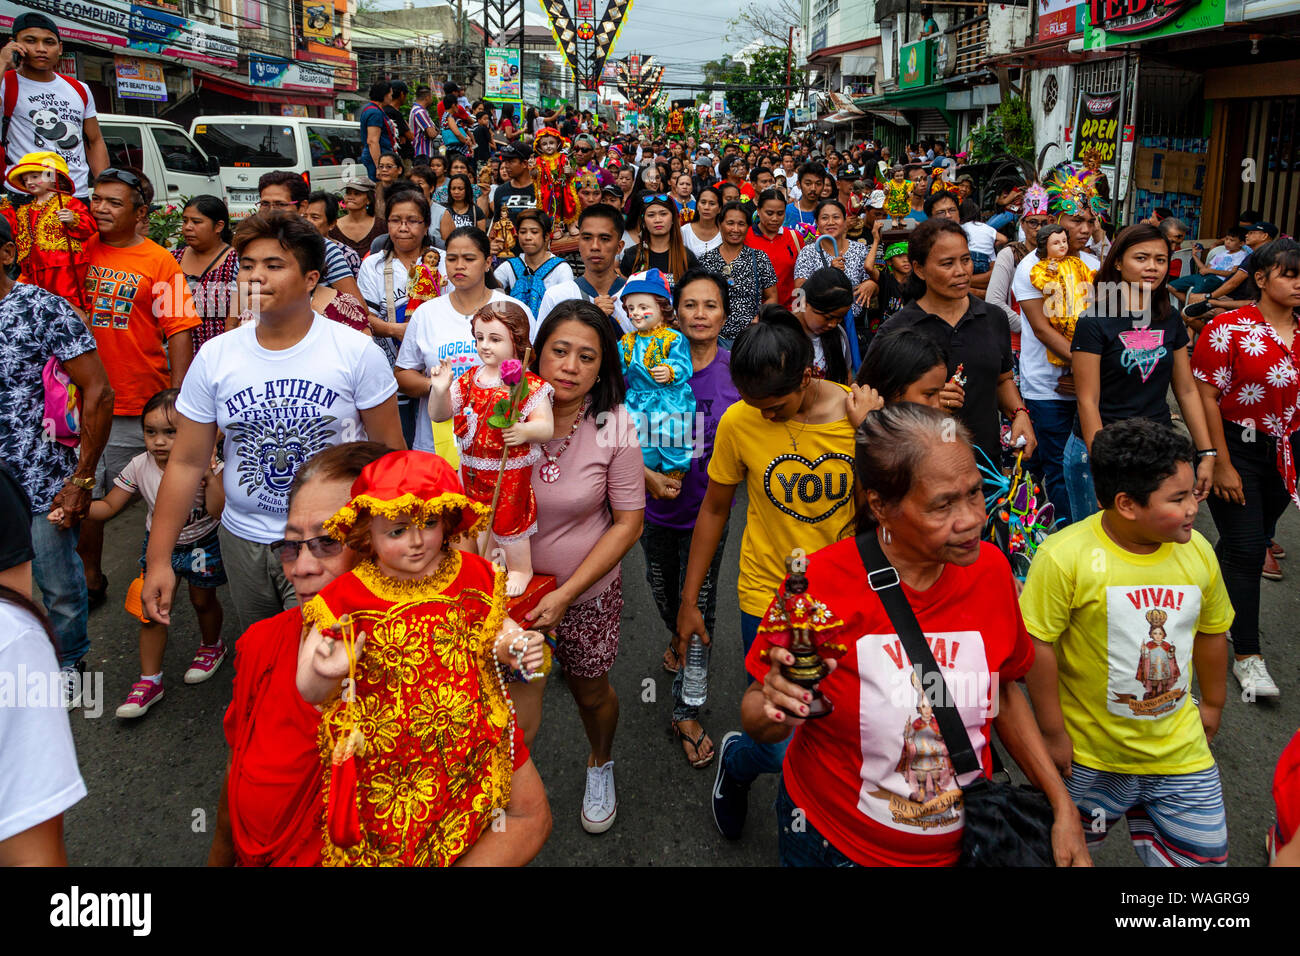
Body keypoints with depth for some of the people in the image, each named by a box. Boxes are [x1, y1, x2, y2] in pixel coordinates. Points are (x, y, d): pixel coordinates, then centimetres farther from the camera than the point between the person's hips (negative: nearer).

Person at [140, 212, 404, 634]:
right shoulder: (214, 356, -1)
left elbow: (388, 451, -4)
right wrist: (159, 559, 1)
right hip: (243, 541, 4)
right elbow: (187, 462, 3)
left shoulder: (357, 352, -9)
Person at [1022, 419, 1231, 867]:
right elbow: (1037, 646, -19)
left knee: (1204, 854, 9)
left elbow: (1211, 631, 9)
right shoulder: (1064, 556, -23)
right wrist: (1053, 732, -13)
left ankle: (1145, 815, 34)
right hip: (1090, 753, -3)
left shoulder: (1196, 550, -6)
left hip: (1179, 749, 4)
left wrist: (1212, 704, 20)